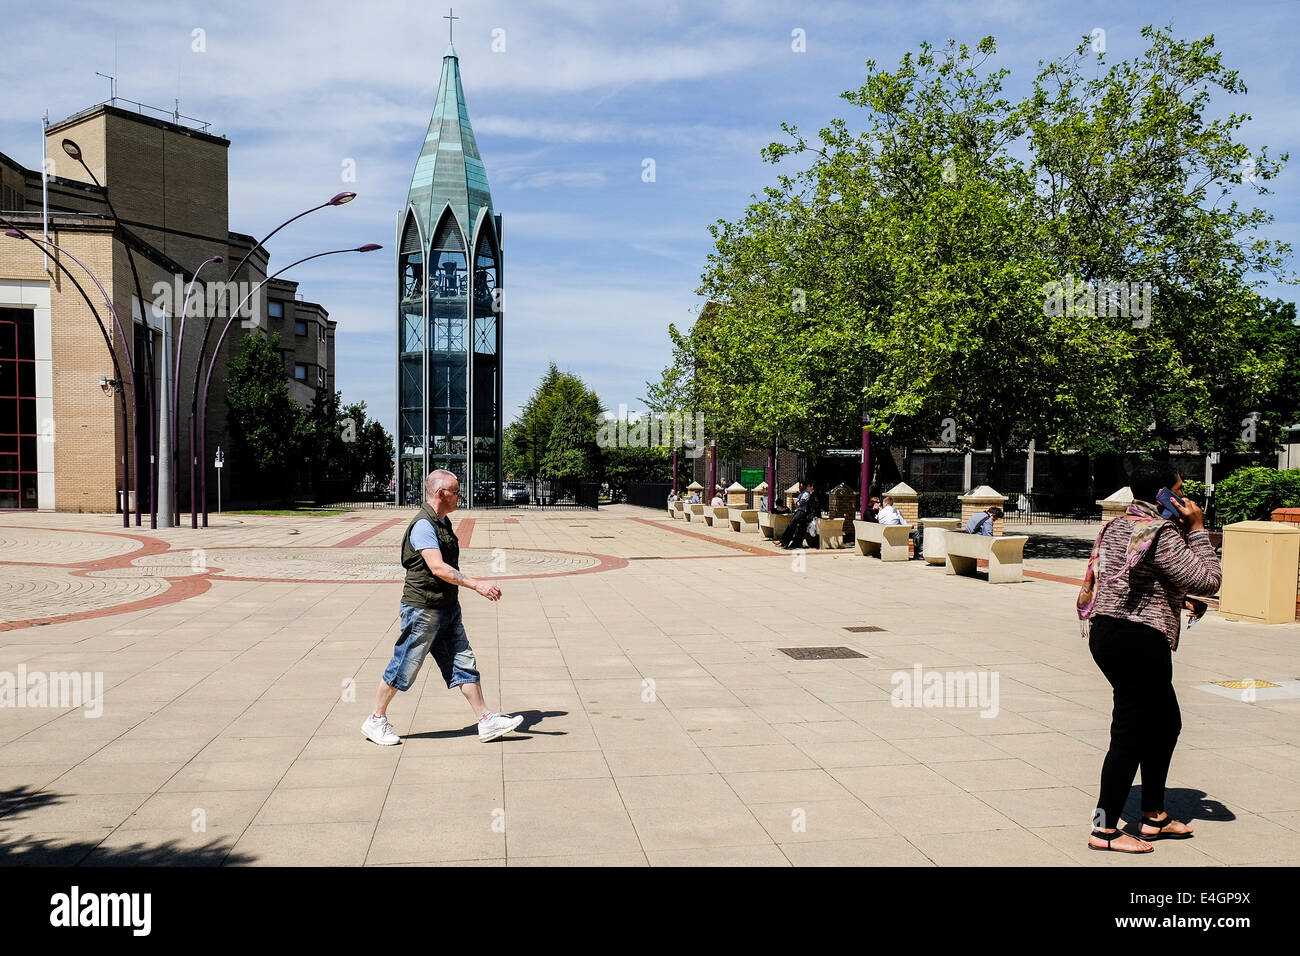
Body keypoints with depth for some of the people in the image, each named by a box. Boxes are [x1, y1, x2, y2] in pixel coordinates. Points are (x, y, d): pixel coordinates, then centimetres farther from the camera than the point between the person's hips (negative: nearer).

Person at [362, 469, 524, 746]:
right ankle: (375, 721, 19)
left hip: (448, 608, 9)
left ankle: (486, 721, 9)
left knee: (464, 663, 7)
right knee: (404, 668, 3)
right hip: (423, 609, -9)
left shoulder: (443, 522, 12)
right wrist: (477, 585, -31)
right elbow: (438, 568, -28)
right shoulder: (423, 525, -19)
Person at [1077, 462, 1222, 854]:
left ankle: (1154, 817, 31)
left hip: (1106, 631, 10)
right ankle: (1105, 829, 8)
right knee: (1131, 733, -1)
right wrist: (1197, 529, -6)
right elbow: (1208, 580, -12)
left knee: (1165, 722, 21)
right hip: (1139, 642, -10)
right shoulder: (1162, 534, -15)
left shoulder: (1116, 527, 13)